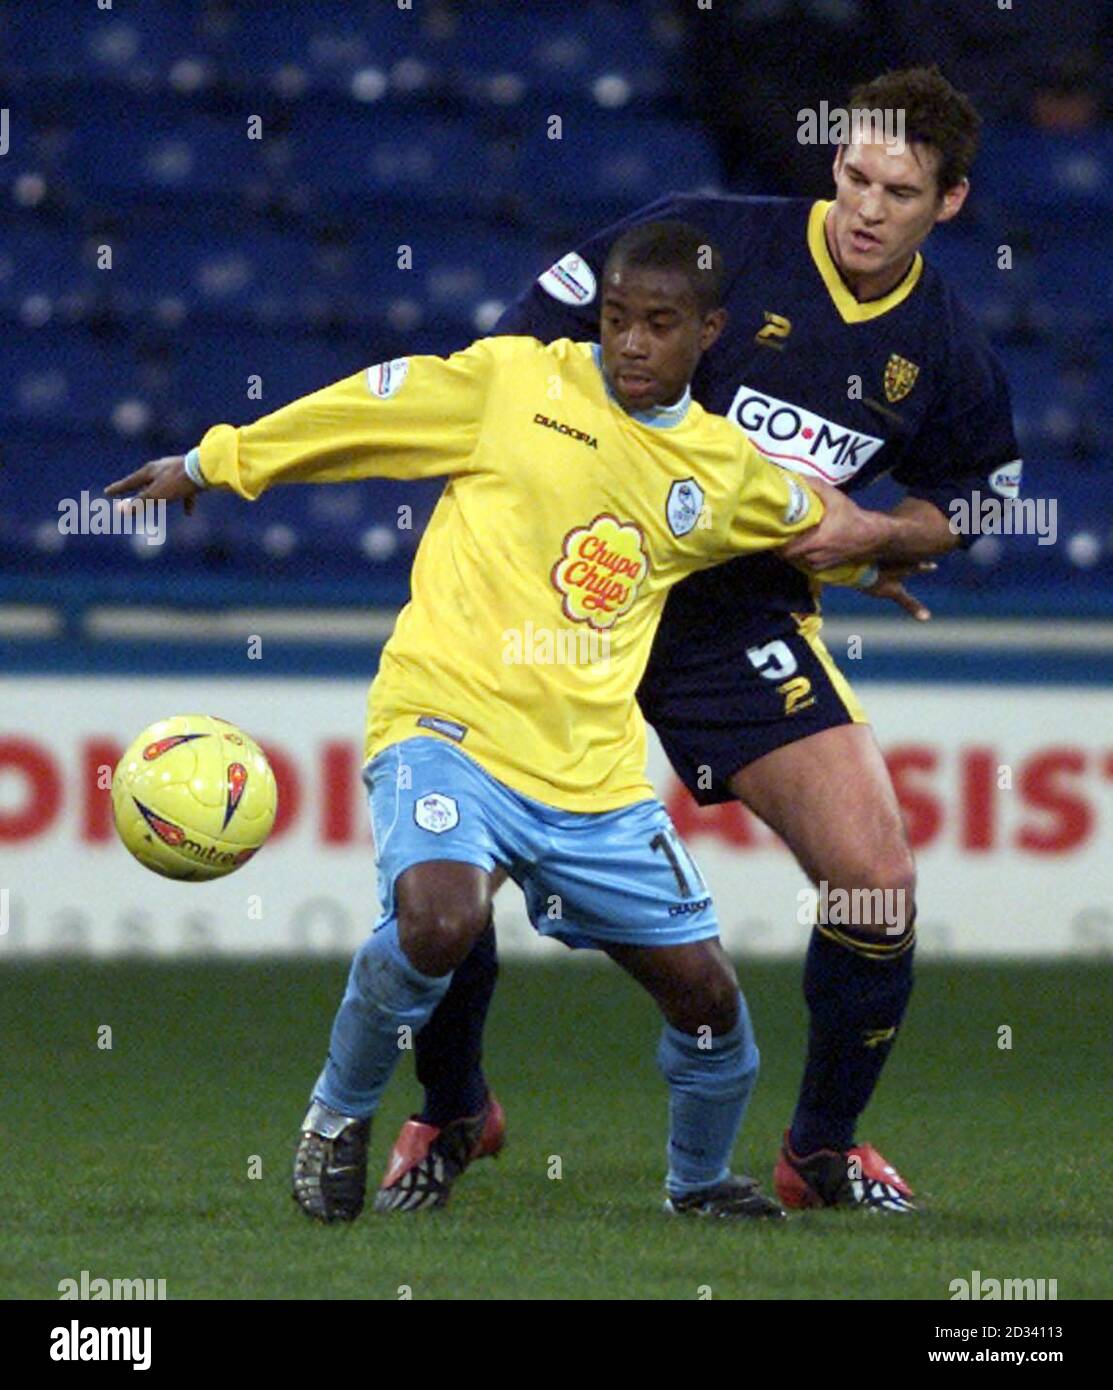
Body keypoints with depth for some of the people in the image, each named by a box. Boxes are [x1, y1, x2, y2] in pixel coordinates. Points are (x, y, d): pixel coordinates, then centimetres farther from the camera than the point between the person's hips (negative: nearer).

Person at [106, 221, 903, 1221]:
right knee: (439, 920, -32)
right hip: (450, 725, -4)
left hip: (595, 774, 4)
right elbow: (368, 407, 8)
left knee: (705, 991, 2)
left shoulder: (724, 469, 12)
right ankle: (340, 1113, -4)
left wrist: (867, 545, 20)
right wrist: (211, 464, 12)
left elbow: (819, 521, 34)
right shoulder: (515, 383, 0)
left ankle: (701, 1181, 33)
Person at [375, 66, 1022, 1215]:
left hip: (747, 621, 2)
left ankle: (823, 1150, 13)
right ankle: (450, 1115, 20)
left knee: (878, 886, -11)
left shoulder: (946, 355, 0)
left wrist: (875, 536, -4)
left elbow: (970, 504, 16)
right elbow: (522, 344, -6)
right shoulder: (715, 240, -11)